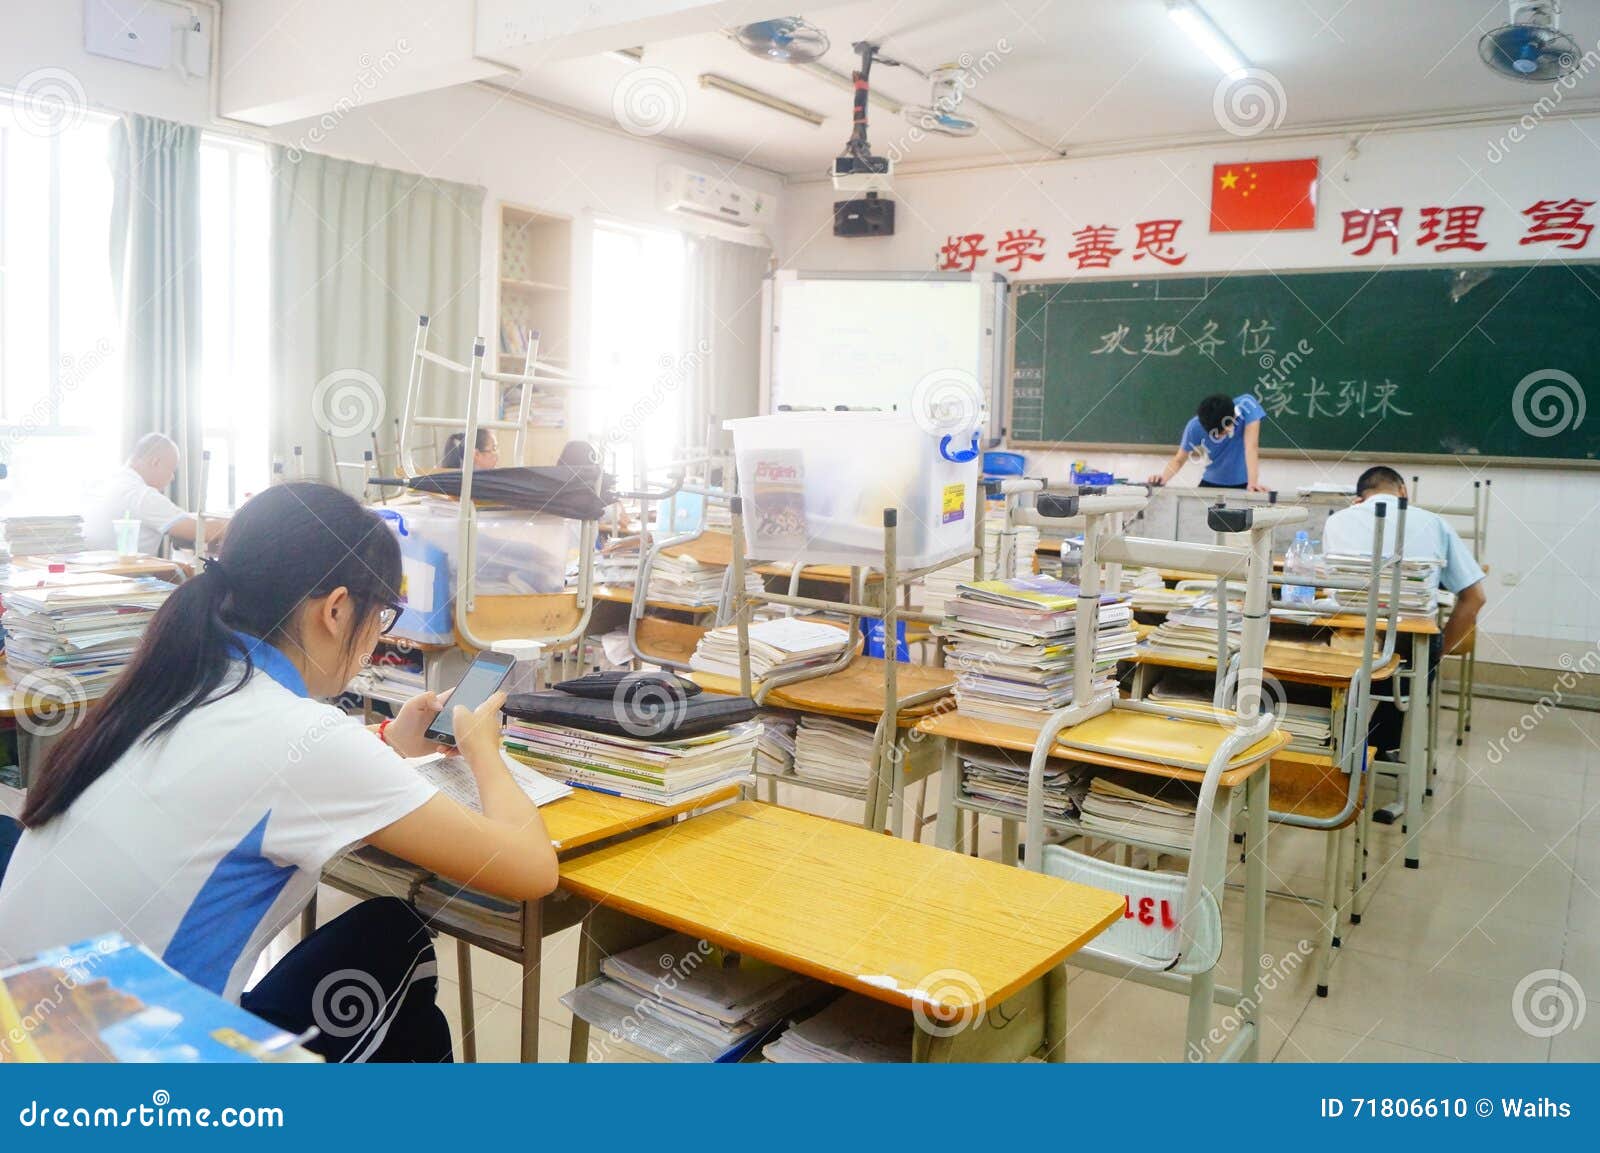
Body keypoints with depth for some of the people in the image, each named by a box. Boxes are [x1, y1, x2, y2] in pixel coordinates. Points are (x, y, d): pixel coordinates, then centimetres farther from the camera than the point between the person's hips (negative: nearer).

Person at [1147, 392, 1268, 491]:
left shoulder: (1246, 405, -24)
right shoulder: (1195, 427, -20)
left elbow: (1251, 446, -31)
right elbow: (1179, 460, -11)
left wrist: (1253, 483, -43)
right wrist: (1163, 477, -32)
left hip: (1243, 483, -1)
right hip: (1212, 483, 2)